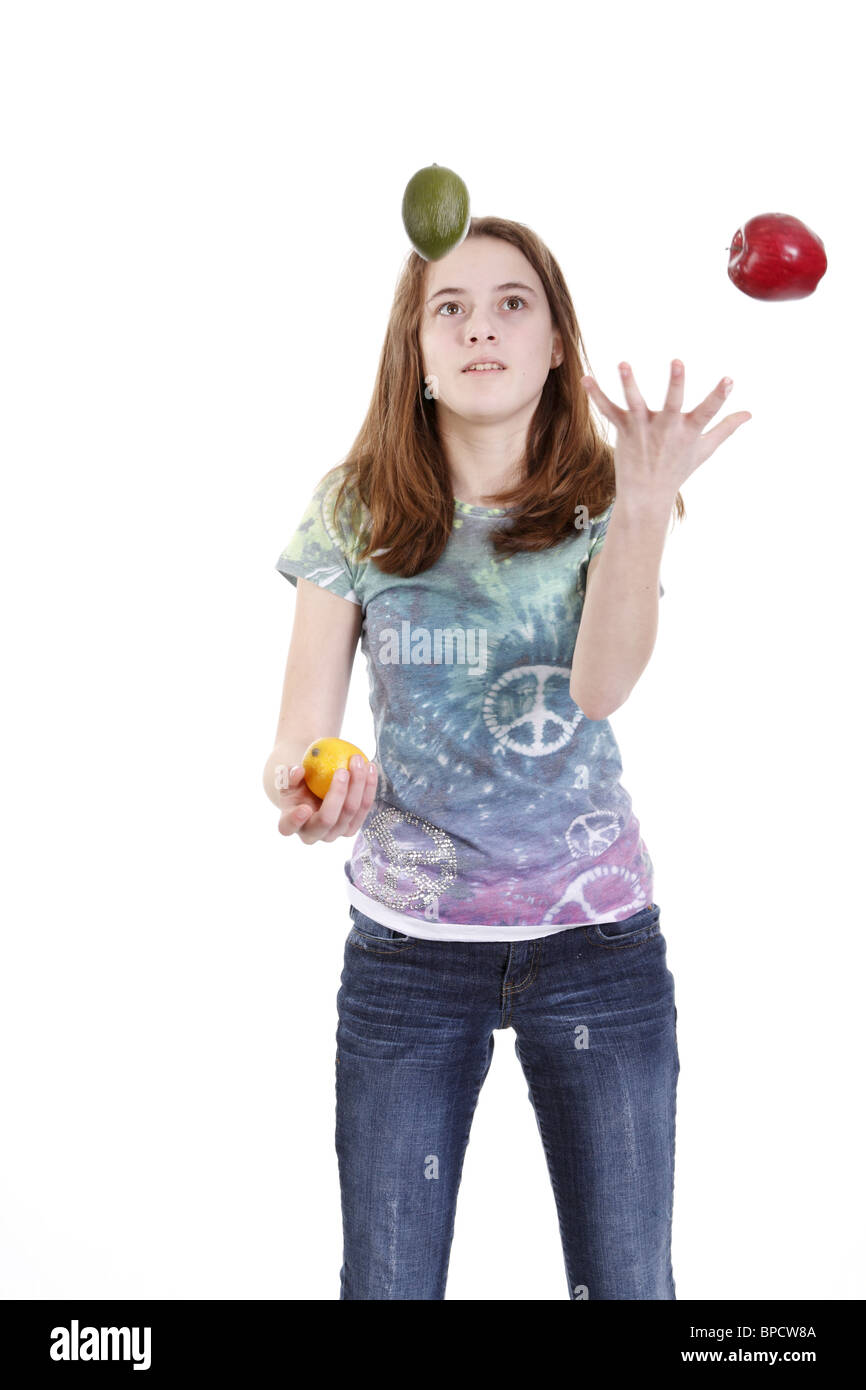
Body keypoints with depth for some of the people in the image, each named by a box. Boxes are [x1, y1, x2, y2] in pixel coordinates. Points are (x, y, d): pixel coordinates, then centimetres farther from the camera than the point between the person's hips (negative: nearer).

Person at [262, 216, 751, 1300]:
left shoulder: (603, 505, -2)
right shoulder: (354, 510, -1)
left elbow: (602, 684, -20)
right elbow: (306, 722, -6)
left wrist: (646, 506, -34)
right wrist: (298, 783, -29)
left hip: (596, 937, 0)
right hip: (405, 944, 0)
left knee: (625, 1284, 7)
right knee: (386, 1282, 7)